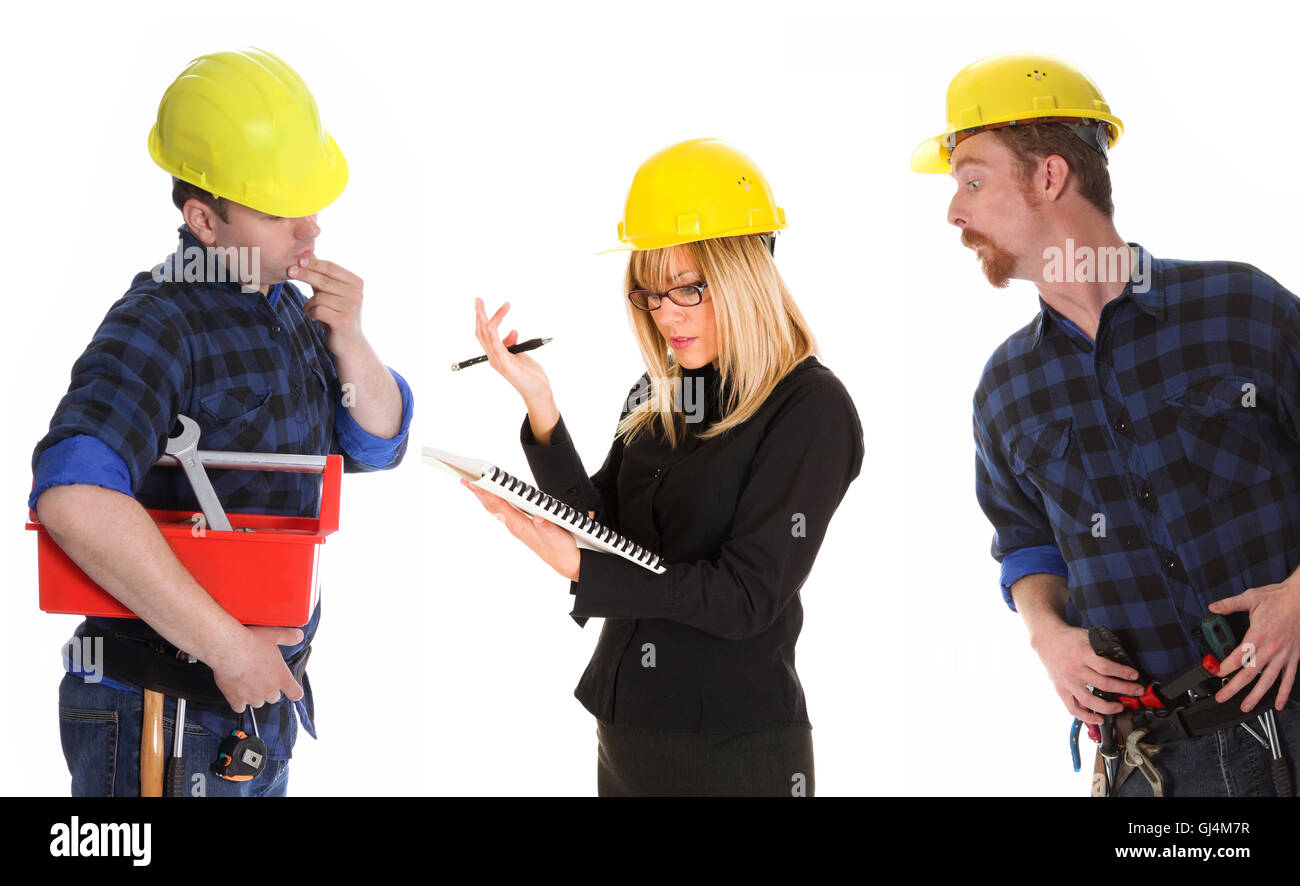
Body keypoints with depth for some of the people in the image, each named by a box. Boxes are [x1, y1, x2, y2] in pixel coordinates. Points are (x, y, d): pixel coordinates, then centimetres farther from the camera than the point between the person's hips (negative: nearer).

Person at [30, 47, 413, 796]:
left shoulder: (286, 305, 6)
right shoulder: (159, 326, -21)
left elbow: (376, 446, 10)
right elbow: (73, 498, -37)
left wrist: (348, 341, -10)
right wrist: (225, 643, -32)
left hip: (260, 701, 8)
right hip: (161, 726, -8)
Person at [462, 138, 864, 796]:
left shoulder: (811, 410, -12)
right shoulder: (656, 396, 8)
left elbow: (746, 597, -17)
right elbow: (597, 531, 1)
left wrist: (579, 567, -22)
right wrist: (541, 407, -10)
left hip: (736, 748, -6)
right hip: (624, 730, 6)